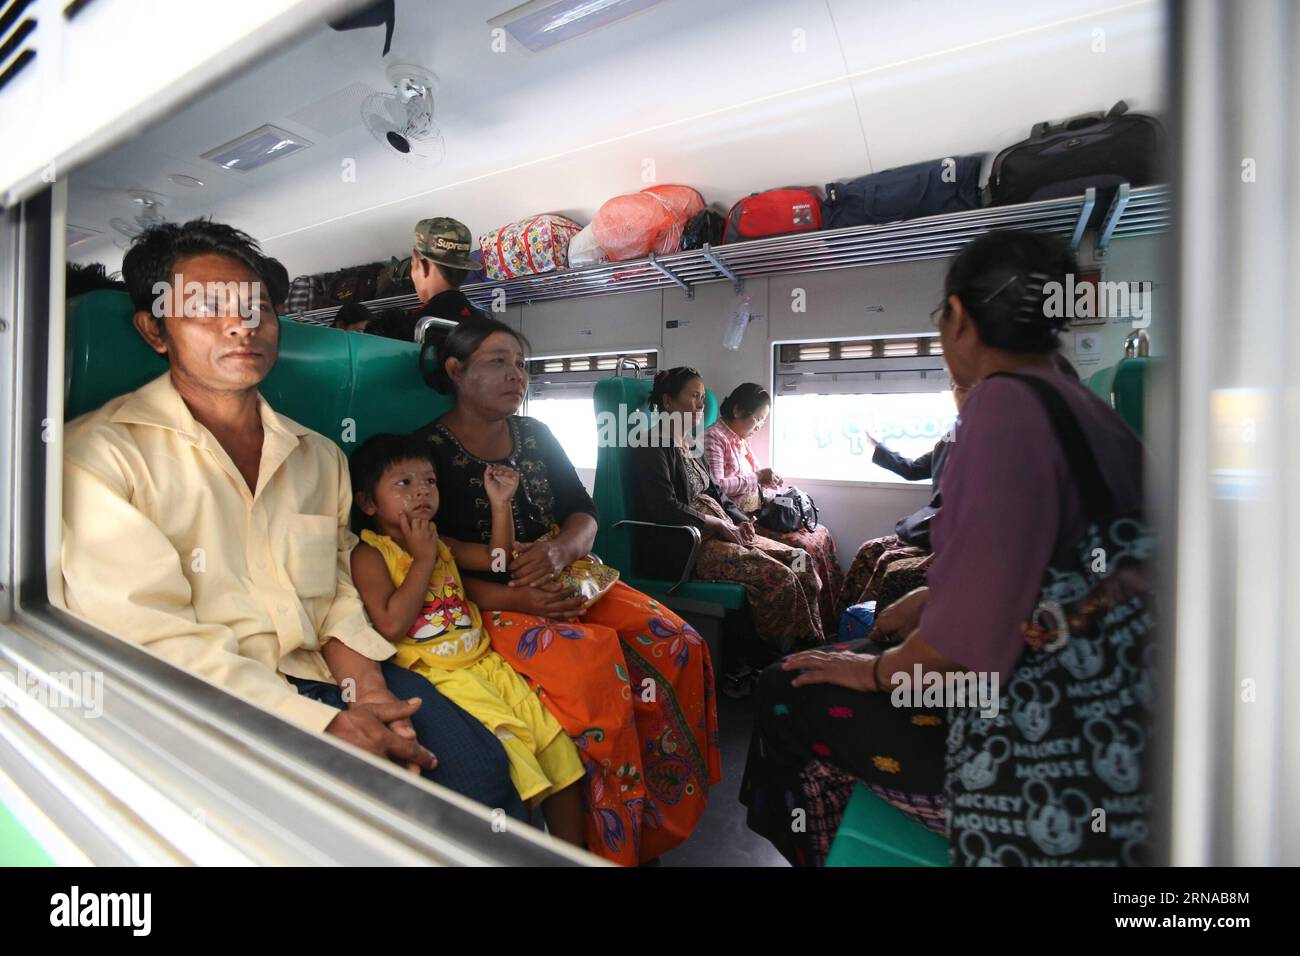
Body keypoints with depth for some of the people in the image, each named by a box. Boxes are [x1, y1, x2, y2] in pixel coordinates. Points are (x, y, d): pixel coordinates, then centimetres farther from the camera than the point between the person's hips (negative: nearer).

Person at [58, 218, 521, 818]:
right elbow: (144, 637, -13)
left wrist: (369, 691, -7)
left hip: (324, 676, 5)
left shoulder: (318, 455, 14)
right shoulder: (101, 453, -4)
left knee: (477, 763, -14)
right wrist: (320, 724, -20)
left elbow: (338, 590, 12)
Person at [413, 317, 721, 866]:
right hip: (487, 606, -5)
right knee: (596, 662, -32)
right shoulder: (429, 449, -3)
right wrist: (513, 598, -22)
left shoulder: (534, 434, 14)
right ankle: (608, 844, -9)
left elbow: (584, 516, 11)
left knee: (677, 643, -15)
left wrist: (559, 548, -13)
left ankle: (657, 822, 1)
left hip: (564, 582, 6)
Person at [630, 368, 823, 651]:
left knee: (800, 561, -3)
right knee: (779, 577, -23)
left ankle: (810, 648, 0)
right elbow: (664, 508, -19)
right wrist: (719, 525, -14)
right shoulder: (653, 446, -8)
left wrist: (741, 521, 4)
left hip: (718, 533, 10)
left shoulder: (689, 447, 21)